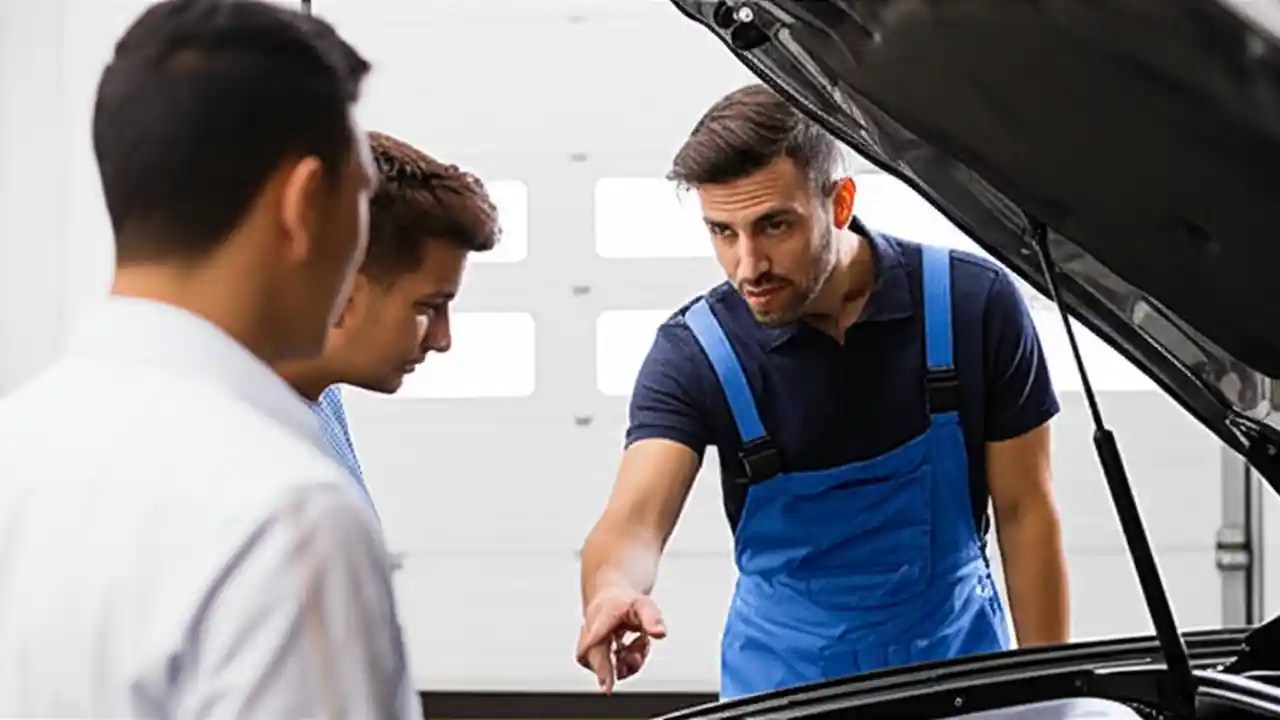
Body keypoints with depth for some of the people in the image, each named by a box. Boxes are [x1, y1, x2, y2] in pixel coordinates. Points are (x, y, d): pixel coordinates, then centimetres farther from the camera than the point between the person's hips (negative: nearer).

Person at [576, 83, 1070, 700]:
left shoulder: (975, 305, -16)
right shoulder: (694, 352, -16)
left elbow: (1026, 511, -7)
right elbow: (632, 522, -29)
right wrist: (611, 592, -53)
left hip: (955, 658, 0)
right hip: (782, 674, 1)